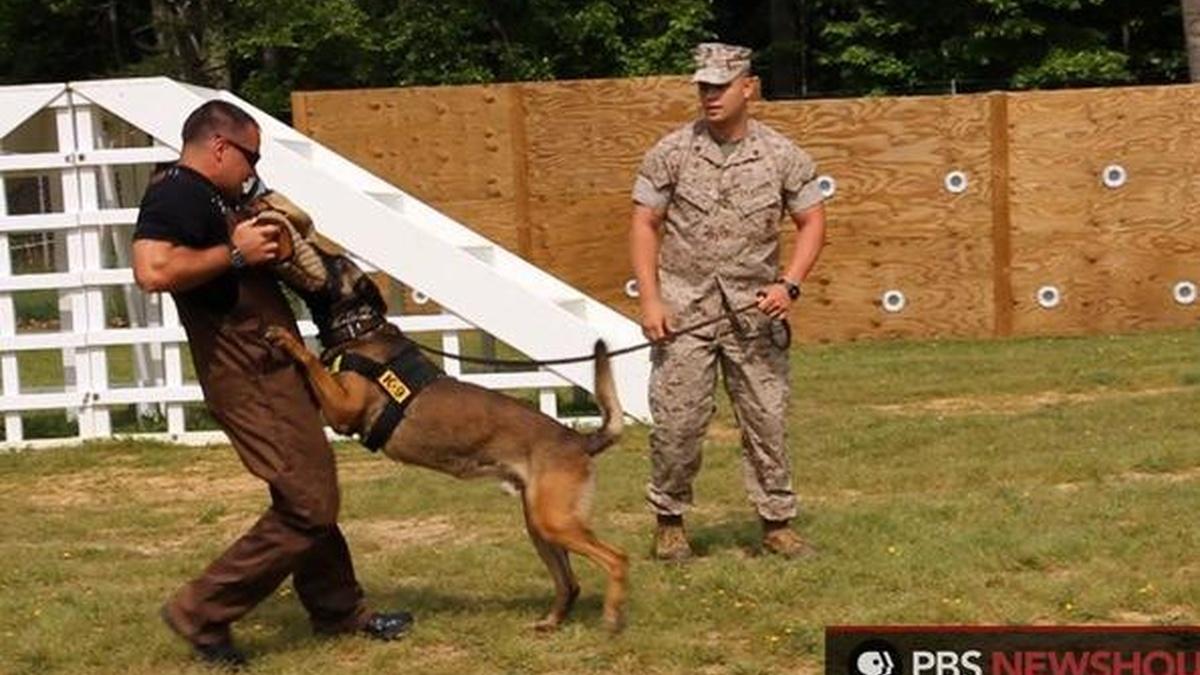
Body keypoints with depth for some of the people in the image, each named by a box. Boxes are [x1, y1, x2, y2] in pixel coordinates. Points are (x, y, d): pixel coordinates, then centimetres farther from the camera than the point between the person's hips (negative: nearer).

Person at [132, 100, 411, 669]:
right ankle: (201, 612, -3)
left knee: (310, 497, 20)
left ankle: (338, 609, 34)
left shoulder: (211, 198, 16)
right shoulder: (174, 196, -16)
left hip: (274, 369, 11)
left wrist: (268, 248, 11)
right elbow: (153, 270, -33)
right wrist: (235, 252, -23)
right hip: (248, 379, -11)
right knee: (307, 507, -10)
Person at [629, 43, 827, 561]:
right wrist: (649, 299, -7)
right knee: (676, 421, -1)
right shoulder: (671, 152, -1)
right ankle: (669, 522, 14)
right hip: (684, 308, -1)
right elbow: (645, 224, 2)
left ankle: (777, 523, 13)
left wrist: (789, 284, -8)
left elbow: (812, 222, 6)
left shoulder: (781, 155, 0)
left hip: (754, 309, 1)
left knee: (767, 419, 3)